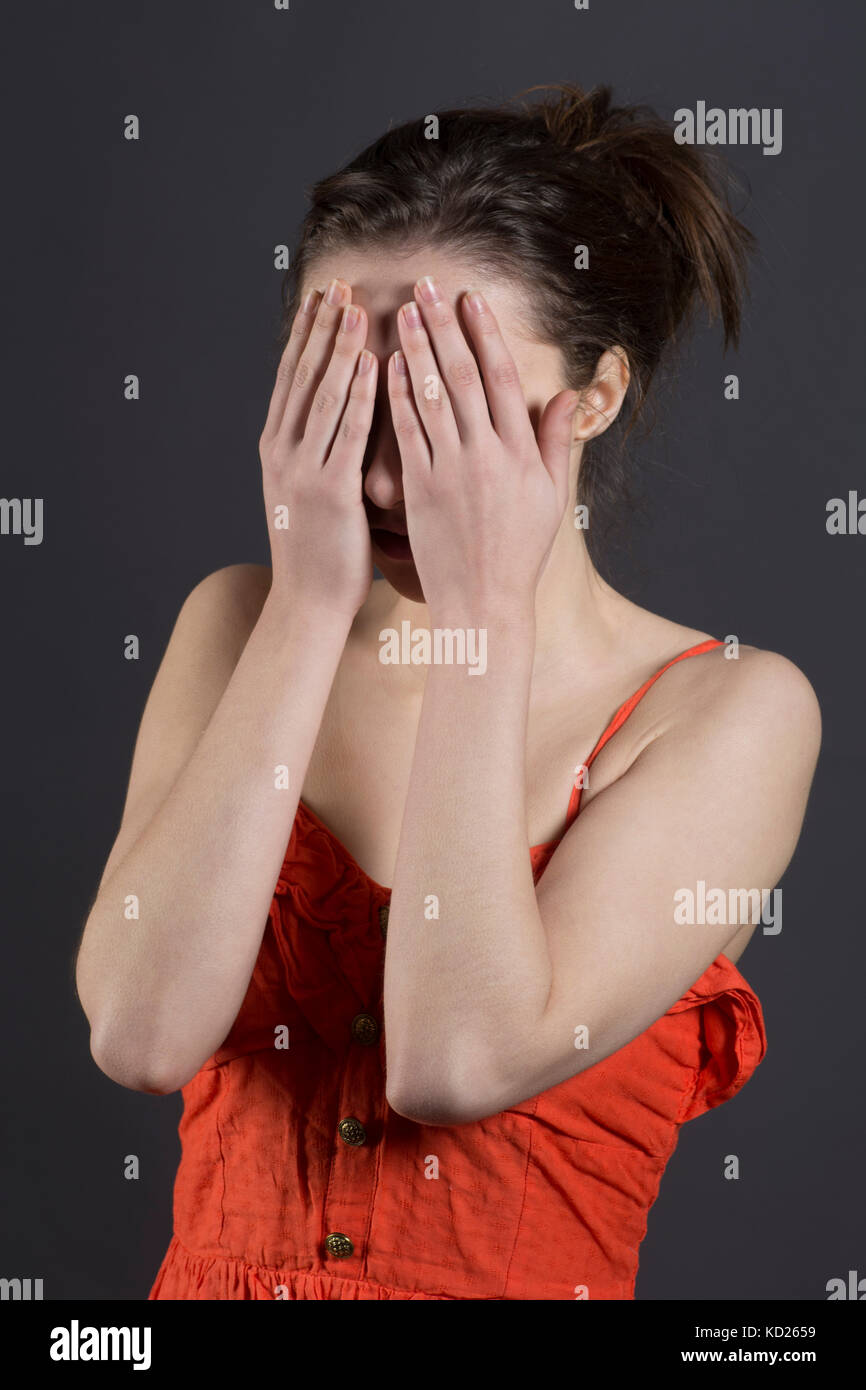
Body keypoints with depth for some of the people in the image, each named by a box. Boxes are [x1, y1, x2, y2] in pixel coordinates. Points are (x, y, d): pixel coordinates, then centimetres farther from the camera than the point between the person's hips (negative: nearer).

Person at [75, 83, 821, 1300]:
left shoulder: (730, 709, -6)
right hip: (216, 1268, 3)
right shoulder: (244, 623, 3)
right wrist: (312, 602, -12)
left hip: (525, 1271, -2)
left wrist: (485, 608, -15)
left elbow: (459, 1063, -18)